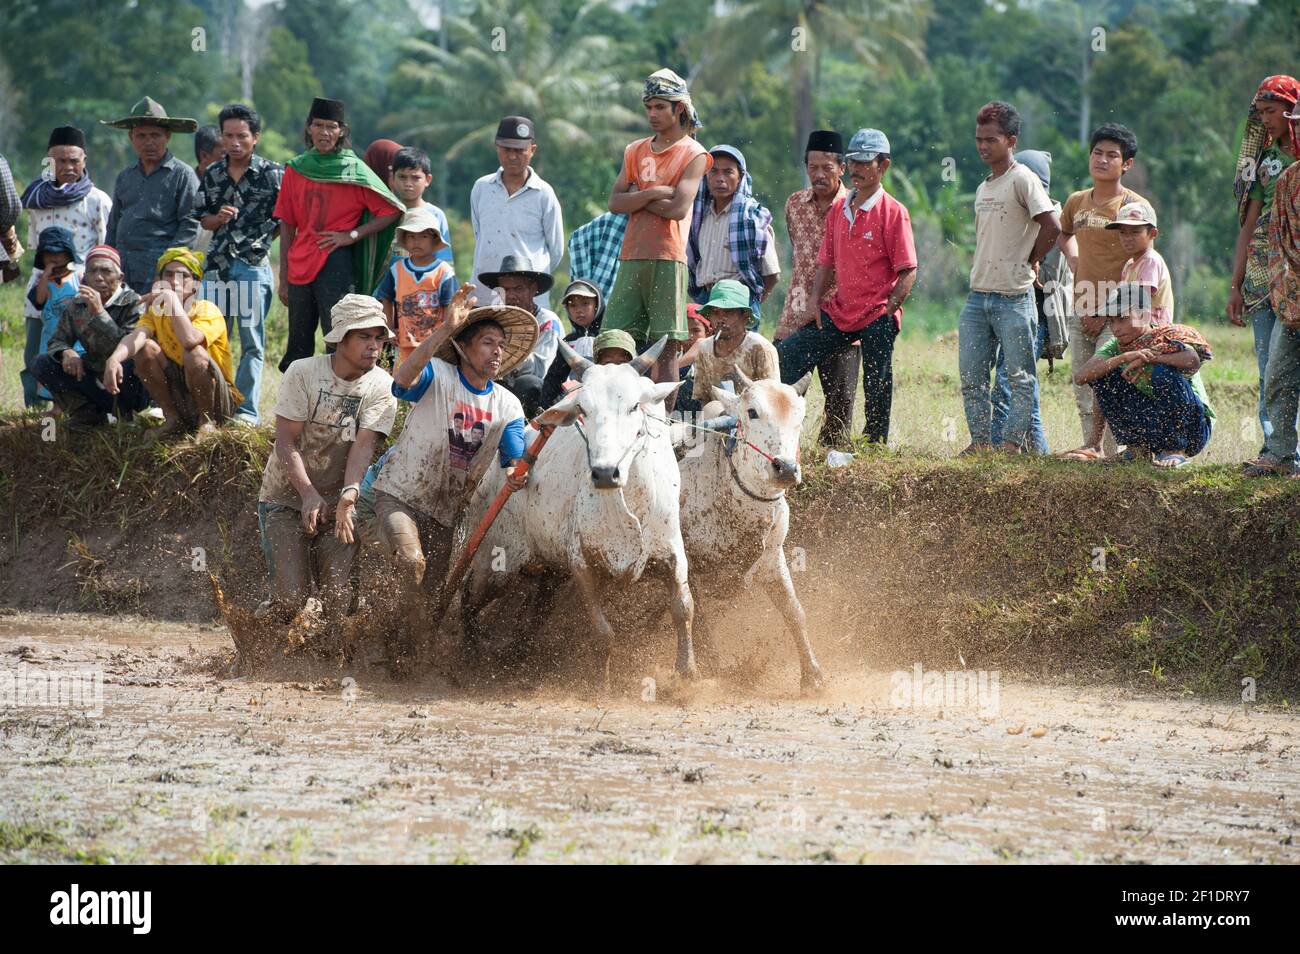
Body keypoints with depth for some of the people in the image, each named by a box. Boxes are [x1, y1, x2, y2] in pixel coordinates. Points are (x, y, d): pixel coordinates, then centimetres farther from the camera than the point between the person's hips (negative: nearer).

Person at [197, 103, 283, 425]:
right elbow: (202, 218, 17)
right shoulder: (213, 174, 11)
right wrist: (219, 218, -3)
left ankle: (247, 409, -2)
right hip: (217, 263, 4)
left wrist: (260, 238, -5)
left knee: (252, 341, -3)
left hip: (254, 265, -4)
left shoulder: (272, 174, -1)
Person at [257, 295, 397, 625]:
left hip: (339, 500, 1)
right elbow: (286, 442, -13)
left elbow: (364, 446, -17)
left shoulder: (381, 387, -5)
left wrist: (350, 493, -36)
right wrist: (309, 494, -28)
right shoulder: (303, 372, -8)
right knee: (291, 594, -14)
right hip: (286, 496, -1)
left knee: (339, 595, -12)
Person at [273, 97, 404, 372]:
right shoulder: (296, 169, 9)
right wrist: (284, 278, 8)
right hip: (299, 266, 4)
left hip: (337, 264, -4)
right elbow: (287, 225, 11)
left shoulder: (354, 170, -1)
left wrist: (352, 235, -11)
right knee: (298, 346, 8)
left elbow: (391, 211, -4)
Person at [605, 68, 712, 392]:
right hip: (631, 257, 5)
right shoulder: (635, 151, 18)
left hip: (667, 259, -5)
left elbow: (678, 208, -11)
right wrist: (654, 194, -7)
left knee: (666, 347, -6)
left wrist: (637, 198, 0)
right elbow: (615, 202, 7)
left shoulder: (693, 155, 1)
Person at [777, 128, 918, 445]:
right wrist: (814, 300, 6)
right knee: (784, 356, -3)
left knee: (876, 390, -2)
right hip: (839, 312, 6)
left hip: (878, 316, -6)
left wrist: (887, 312, -14)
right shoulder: (838, 209, 12)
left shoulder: (893, 211, -8)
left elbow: (908, 271, -9)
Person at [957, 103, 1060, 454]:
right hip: (978, 296, 8)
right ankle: (980, 442, 12)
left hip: (1014, 297, -8)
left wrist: (1029, 262, -6)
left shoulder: (1022, 180, -8)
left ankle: (1013, 444, -1)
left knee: (1019, 376, -2)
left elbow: (1051, 227, -16)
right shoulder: (983, 188, 16)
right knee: (971, 376, 6)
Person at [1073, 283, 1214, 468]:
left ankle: (1175, 451, -17)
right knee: (1103, 372, -6)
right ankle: (1138, 448, 1)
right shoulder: (1115, 347, 0)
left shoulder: (1170, 337, -13)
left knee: (1163, 372, -30)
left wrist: (1149, 357, -29)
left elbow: (1193, 360, -37)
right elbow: (1080, 377, -18)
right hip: (1150, 427, 5)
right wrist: (1122, 358, -32)